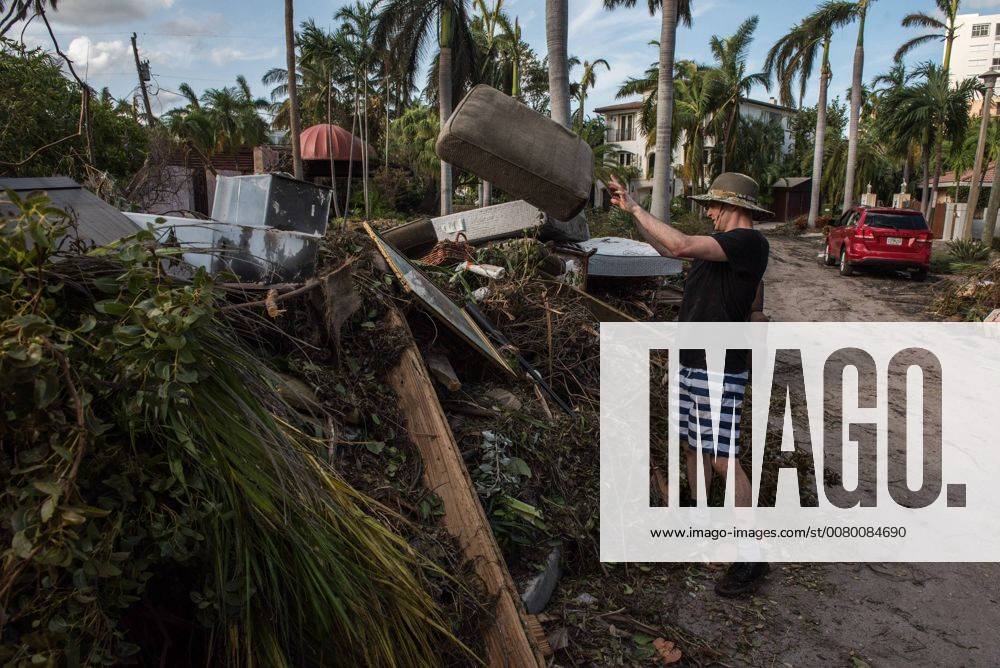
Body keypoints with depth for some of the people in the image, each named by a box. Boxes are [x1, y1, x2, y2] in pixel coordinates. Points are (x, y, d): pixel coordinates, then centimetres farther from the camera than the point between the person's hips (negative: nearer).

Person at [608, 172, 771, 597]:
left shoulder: (749, 243, -16)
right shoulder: (724, 244, 14)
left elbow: (681, 246, -26)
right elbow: (668, 248, 20)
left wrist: (635, 208, -18)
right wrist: (632, 212, 10)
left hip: (720, 370, -10)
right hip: (692, 363, 10)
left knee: (722, 459, -7)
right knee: (694, 449, 18)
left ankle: (751, 557, 4)